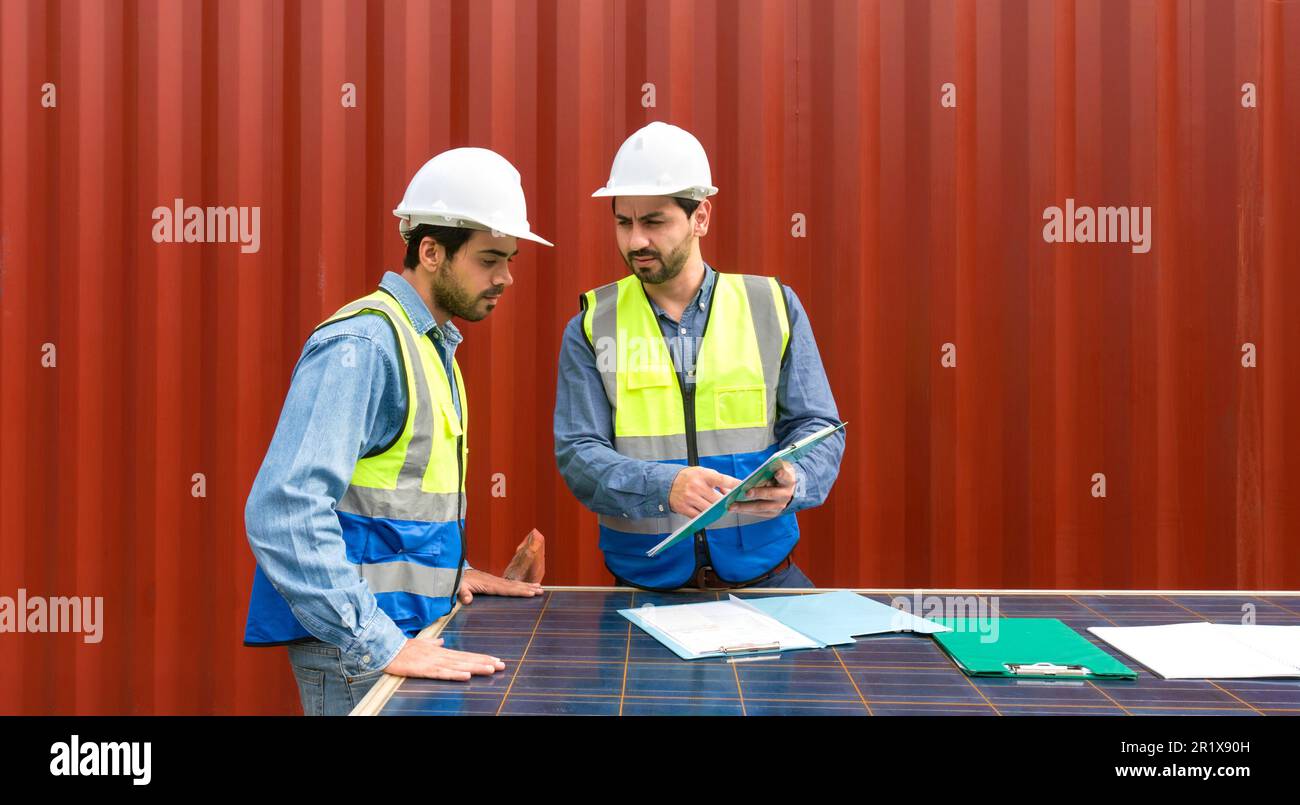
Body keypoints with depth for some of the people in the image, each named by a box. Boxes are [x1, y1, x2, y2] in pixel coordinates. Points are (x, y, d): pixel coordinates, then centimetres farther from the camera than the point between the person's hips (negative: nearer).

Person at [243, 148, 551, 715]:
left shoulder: (434, 344, 12)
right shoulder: (362, 344, -18)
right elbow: (284, 509, -28)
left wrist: (451, 571, 13)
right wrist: (378, 644, -29)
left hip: (407, 634, 9)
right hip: (354, 650, -9)